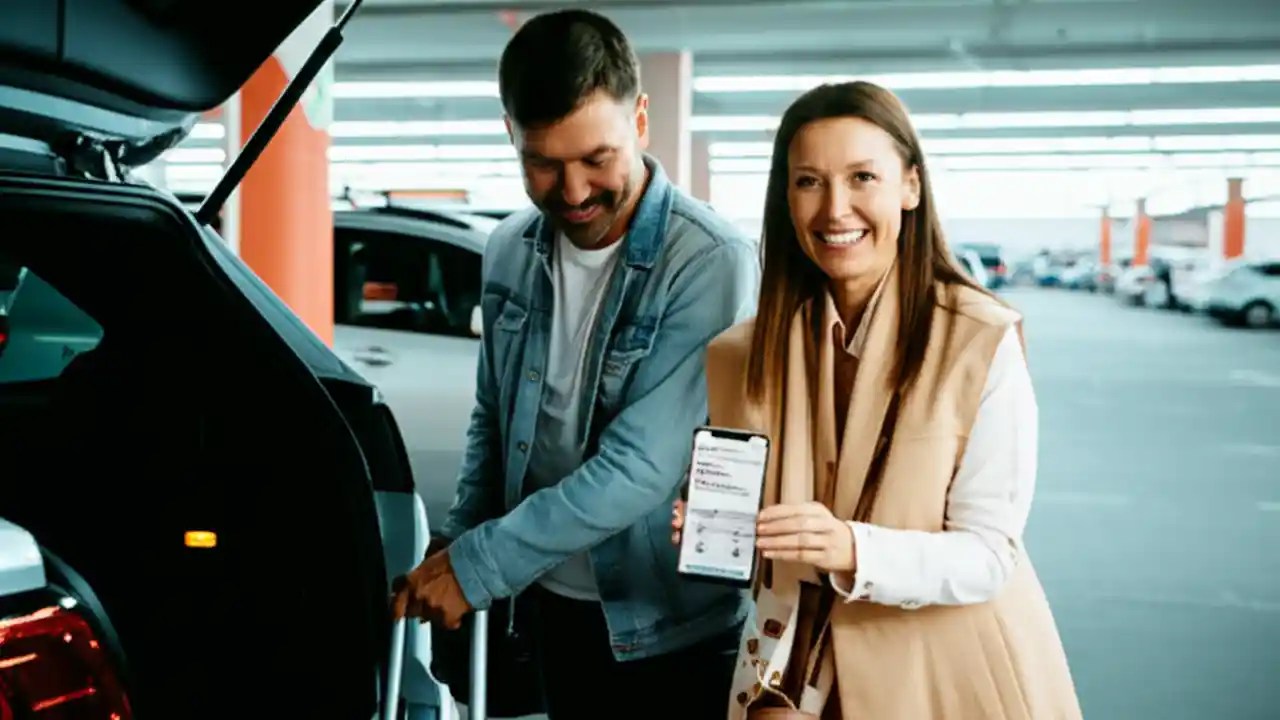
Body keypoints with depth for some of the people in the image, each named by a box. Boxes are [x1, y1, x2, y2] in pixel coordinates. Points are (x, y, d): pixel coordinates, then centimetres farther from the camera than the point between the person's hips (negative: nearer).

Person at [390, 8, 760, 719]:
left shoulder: (712, 264, -21)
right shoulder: (510, 251, -1)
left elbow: (640, 468, -25)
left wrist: (478, 566, -21)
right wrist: (456, 546, 3)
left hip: (678, 629, -5)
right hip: (557, 610, 5)